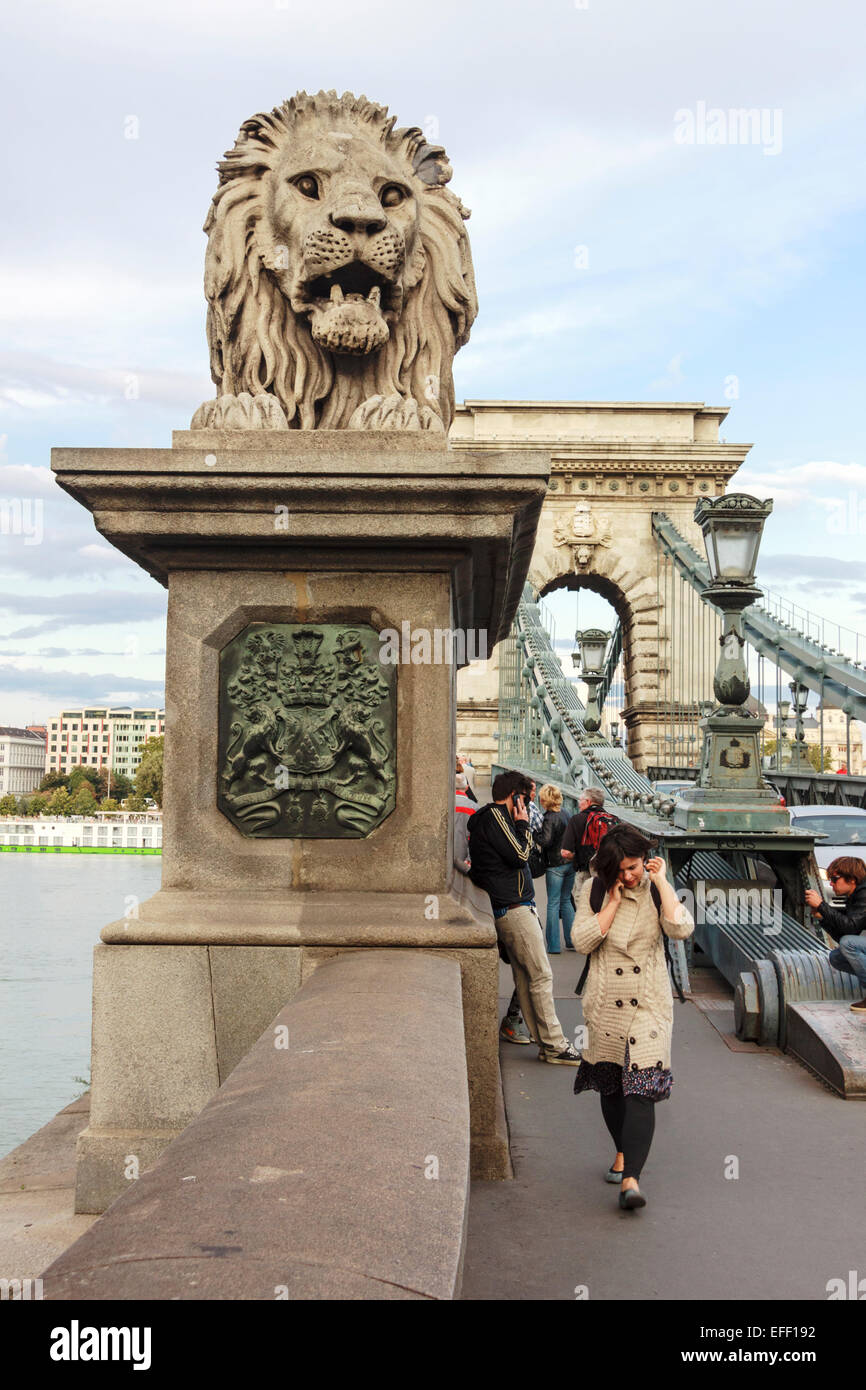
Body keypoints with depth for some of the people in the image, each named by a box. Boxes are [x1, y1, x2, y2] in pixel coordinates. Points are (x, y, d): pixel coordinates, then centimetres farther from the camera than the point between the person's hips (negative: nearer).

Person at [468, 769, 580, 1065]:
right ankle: (554, 1045, -5)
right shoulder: (494, 815, -11)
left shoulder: (491, 816, 20)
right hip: (514, 907, -11)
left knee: (524, 977, 10)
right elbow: (519, 855, -15)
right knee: (541, 975, -8)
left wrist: (520, 825, 11)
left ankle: (543, 1041, 14)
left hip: (509, 908, 11)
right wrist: (523, 824, -6)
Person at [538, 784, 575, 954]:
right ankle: (572, 941, 17)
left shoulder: (549, 818, -15)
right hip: (570, 863, 7)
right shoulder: (565, 814, 8)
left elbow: (546, 841, -23)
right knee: (566, 901, 16)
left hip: (555, 865, -7)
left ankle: (553, 946, 2)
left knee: (553, 903, 0)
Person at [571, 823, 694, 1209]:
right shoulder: (594, 890, 0)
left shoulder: (656, 889, -2)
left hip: (648, 1004, -2)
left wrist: (661, 880, -15)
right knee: (610, 1086, 15)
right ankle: (623, 1152, 38)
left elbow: (681, 928, -19)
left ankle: (630, 1179, -16)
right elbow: (582, 941, -11)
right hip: (605, 1004, 2)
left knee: (641, 1089, -13)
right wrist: (615, 900, -12)